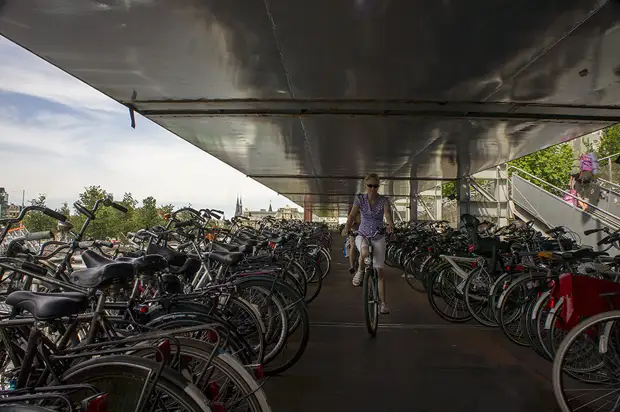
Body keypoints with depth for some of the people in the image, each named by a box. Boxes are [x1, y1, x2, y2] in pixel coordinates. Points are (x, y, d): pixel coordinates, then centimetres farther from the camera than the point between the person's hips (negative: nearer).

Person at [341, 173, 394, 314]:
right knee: (365, 252, -36)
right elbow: (352, 215, -17)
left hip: (379, 237, 0)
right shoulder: (359, 199, -6)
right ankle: (360, 271, -4)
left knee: (379, 271, -3)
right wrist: (347, 227, -37)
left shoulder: (384, 201, -8)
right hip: (362, 235, 0)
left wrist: (390, 224, -49)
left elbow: (388, 214, -25)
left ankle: (383, 303, 8)